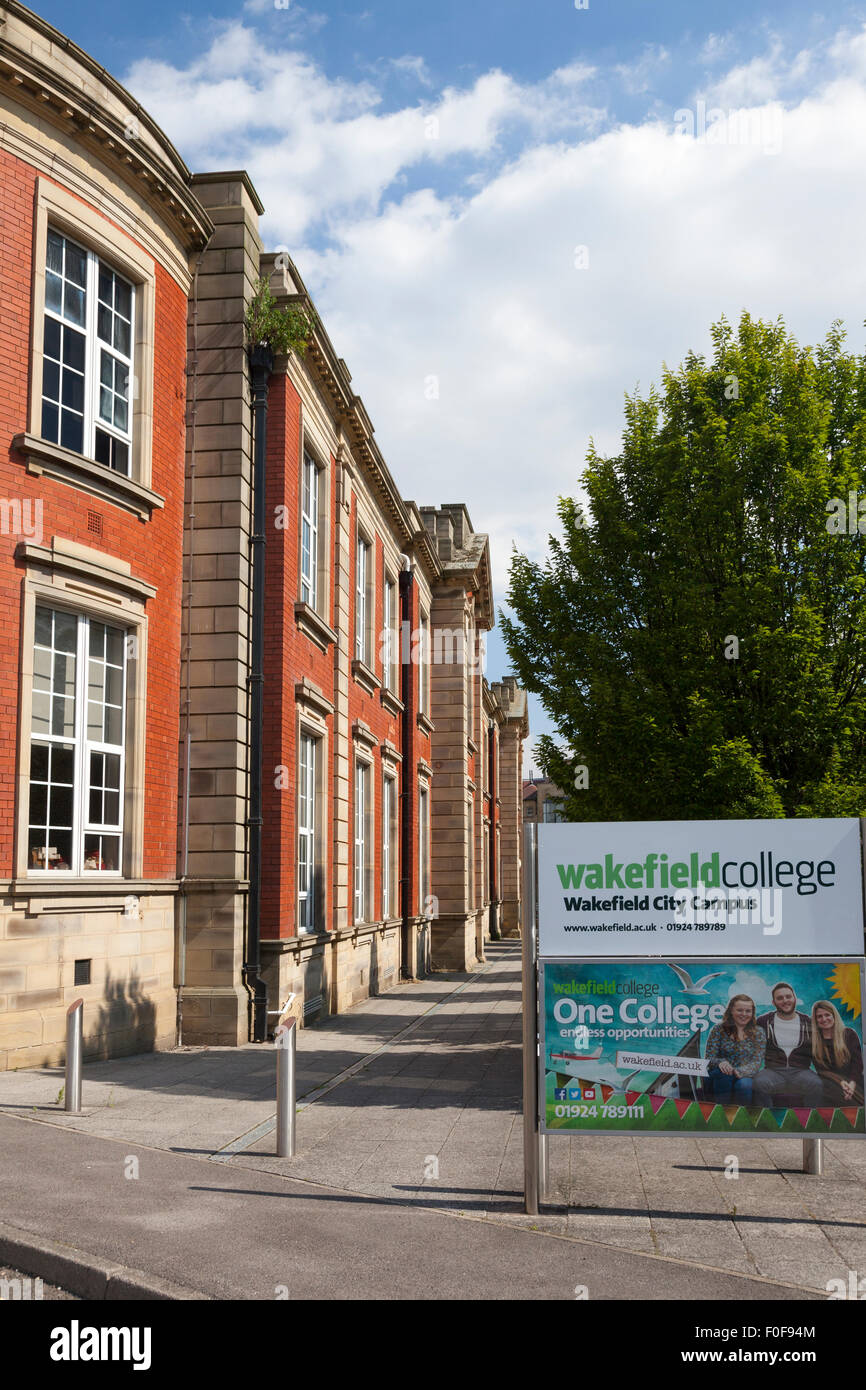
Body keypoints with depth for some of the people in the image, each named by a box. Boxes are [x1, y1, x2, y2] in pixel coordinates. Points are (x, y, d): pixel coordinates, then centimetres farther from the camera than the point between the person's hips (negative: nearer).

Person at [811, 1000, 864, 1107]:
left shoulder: (849, 1034, 11)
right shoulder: (813, 1041, 10)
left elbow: (858, 1062, 3)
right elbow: (821, 1069, 1)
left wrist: (852, 1084, -17)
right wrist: (840, 1082, -18)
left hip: (853, 1082, -1)